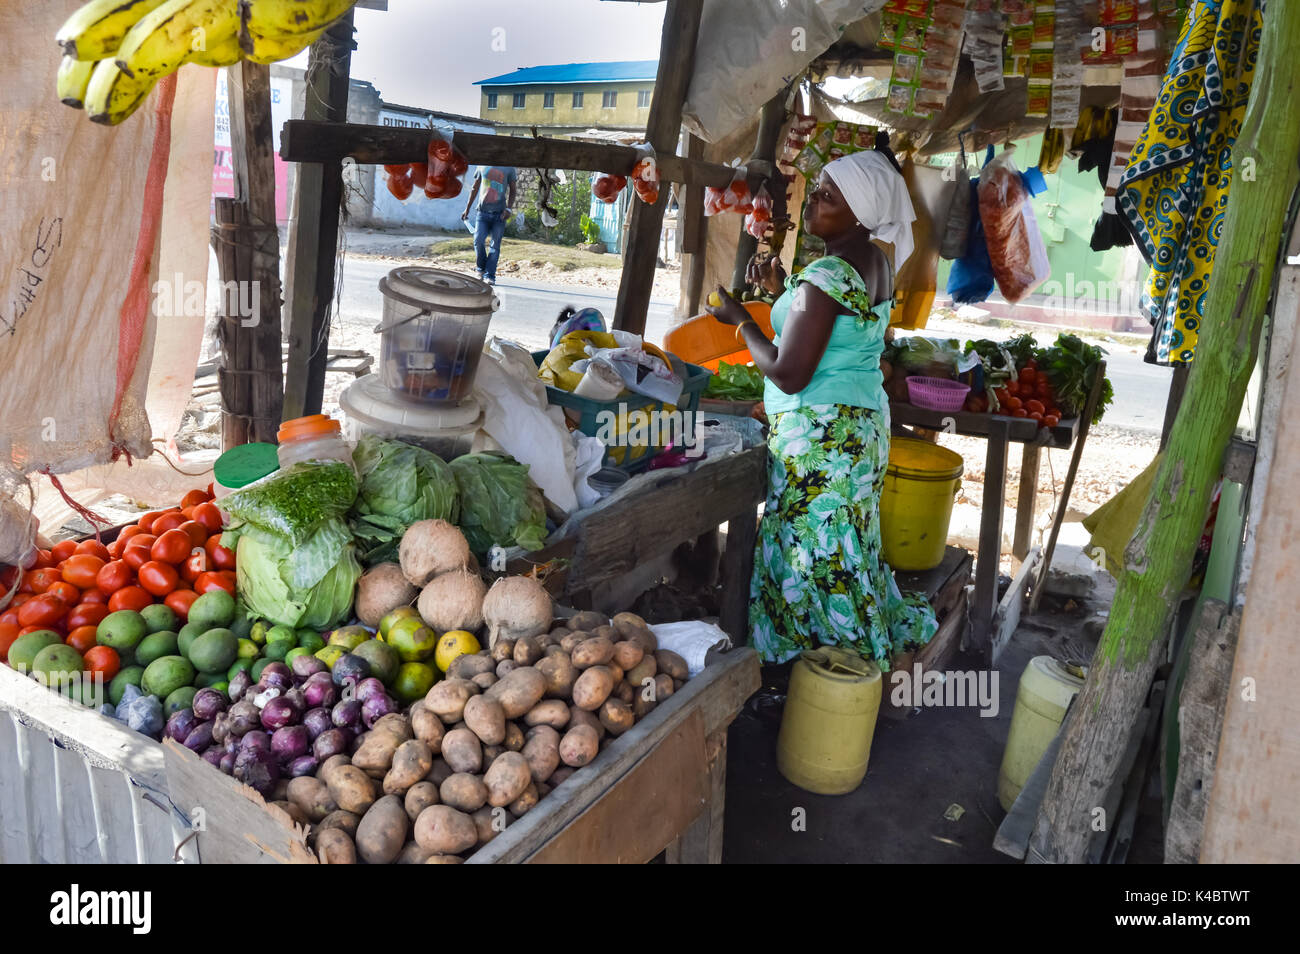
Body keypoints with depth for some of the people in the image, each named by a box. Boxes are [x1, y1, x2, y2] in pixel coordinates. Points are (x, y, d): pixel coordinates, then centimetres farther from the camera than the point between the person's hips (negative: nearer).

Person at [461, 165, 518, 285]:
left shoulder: (508, 168, 6)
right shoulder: (482, 167, 12)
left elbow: (512, 191, 8)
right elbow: (474, 189, 17)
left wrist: (508, 209, -8)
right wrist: (467, 209, 14)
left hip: (500, 213, -1)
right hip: (483, 211, 1)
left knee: (495, 245, -3)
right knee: (478, 240, -12)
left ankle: (489, 276, -1)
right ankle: (482, 268, 10)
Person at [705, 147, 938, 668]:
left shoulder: (827, 275, -20)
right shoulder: (877, 262, 10)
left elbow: (789, 374, -21)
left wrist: (742, 319, -7)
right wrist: (783, 291, 12)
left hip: (819, 436, -10)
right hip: (865, 419, 10)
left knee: (813, 555, 0)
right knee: (848, 550, 20)